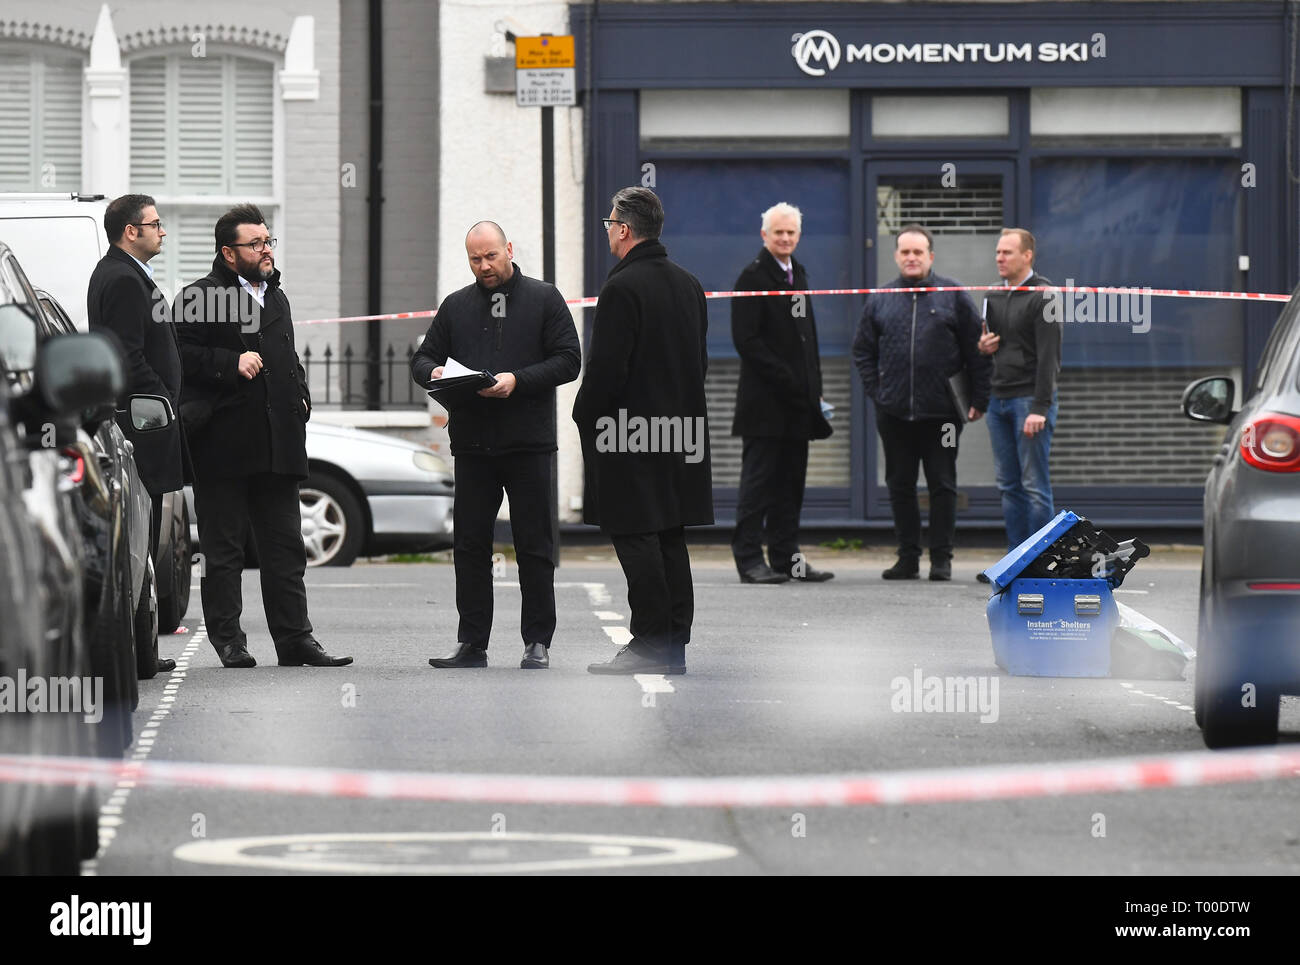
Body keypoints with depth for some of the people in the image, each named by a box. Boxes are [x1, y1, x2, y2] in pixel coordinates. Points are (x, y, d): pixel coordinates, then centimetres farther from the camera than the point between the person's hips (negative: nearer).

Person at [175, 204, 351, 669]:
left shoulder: (277, 298, 20)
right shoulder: (199, 298, -4)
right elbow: (181, 356, -14)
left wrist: (300, 396, 13)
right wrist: (231, 363, -21)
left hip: (278, 446, 6)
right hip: (223, 444, -6)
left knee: (285, 547, 5)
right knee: (223, 548, 0)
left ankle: (295, 638, 7)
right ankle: (228, 640, 5)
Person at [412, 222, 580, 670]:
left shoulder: (544, 300, 5)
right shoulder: (456, 306, 14)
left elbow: (568, 360, -2)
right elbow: (423, 359, 17)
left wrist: (518, 380, -15)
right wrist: (433, 372, -8)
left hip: (529, 443, -3)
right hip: (472, 444, 3)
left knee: (535, 547, 0)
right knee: (470, 547, 3)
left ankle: (537, 644, 4)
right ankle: (472, 644, 7)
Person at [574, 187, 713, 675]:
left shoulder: (622, 287, -15)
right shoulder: (688, 284, 11)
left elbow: (605, 366, -17)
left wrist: (584, 418, -6)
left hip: (631, 430, -8)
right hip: (682, 428, 8)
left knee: (636, 538, -5)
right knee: (670, 538, 11)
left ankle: (649, 645, -7)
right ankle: (674, 644, 13)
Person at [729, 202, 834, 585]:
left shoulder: (797, 274, 18)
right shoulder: (753, 277, -8)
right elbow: (746, 339, -15)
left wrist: (813, 387, 13)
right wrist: (784, 378, -18)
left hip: (797, 400, 8)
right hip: (765, 399, -8)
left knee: (790, 481, 9)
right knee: (759, 478, -6)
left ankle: (786, 557, 12)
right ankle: (749, 558, -5)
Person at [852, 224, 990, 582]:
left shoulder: (952, 296, 2)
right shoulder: (879, 301, 9)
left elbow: (976, 350, 3)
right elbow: (863, 351, 16)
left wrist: (978, 400, -1)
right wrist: (876, 391, 4)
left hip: (940, 412, -3)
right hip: (894, 413, 3)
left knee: (942, 485, -1)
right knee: (900, 486, 6)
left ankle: (942, 558, 5)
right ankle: (908, 557, 13)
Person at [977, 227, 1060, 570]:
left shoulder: (1042, 296, -8)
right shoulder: (994, 298, 15)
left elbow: (1047, 355, -14)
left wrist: (1040, 408, -21)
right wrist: (983, 347, 3)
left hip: (1030, 400, -8)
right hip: (999, 400, 8)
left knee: (1034, 485, -7)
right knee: (1009, 486, 8)